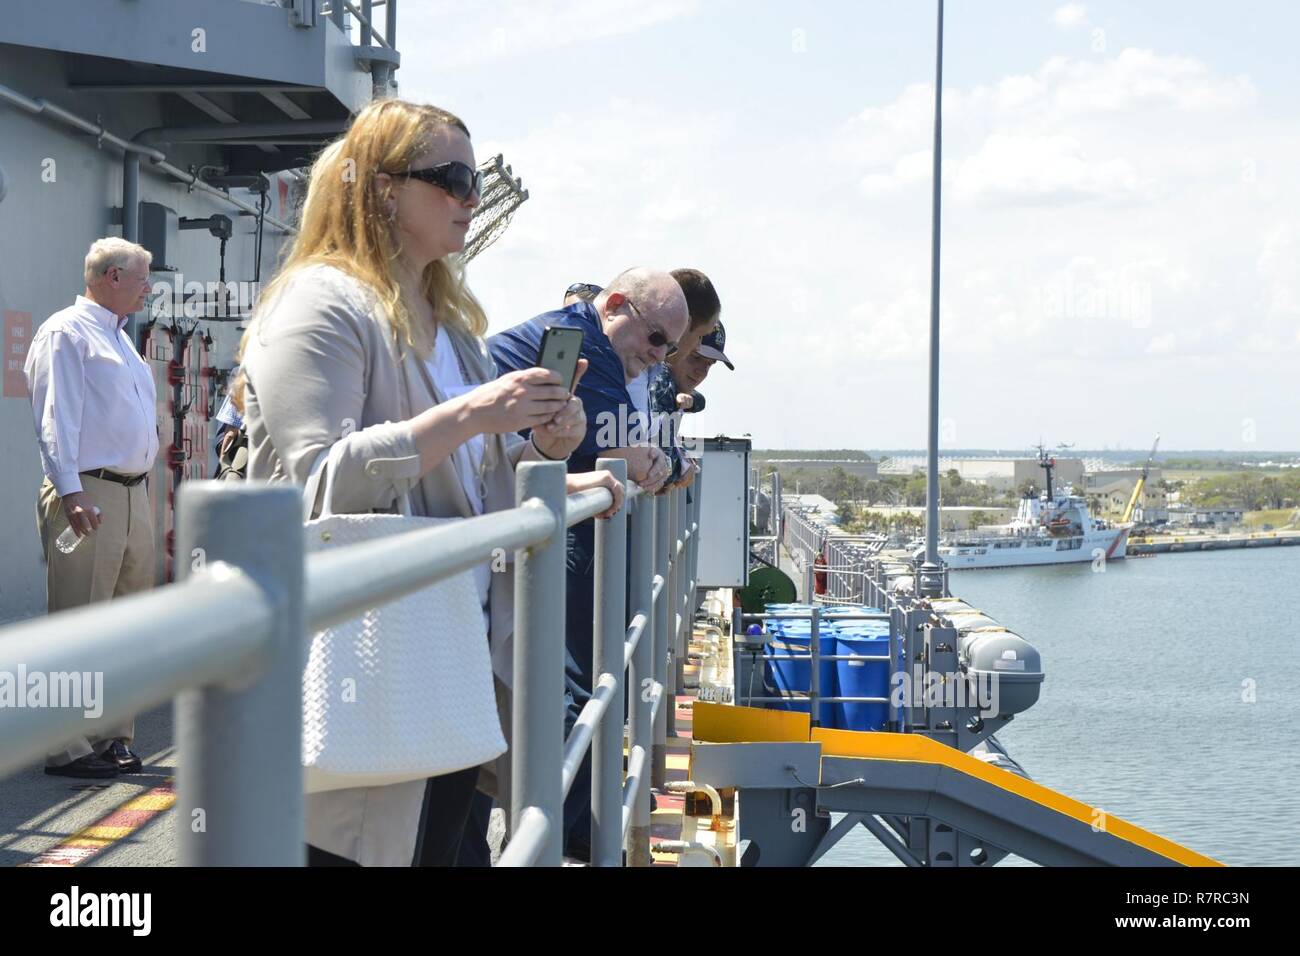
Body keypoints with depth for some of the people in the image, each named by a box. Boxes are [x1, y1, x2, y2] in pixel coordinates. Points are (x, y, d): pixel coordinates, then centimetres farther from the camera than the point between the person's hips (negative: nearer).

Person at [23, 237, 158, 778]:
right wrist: (71, 492, -21)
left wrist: (138, 487, 19)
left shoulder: (120, 339, 22)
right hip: (87, 495, -9)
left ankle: (112, 738, 18)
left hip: (133, 494, 9)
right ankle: (68, 749, -5)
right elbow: (54, 418, -13)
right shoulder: (66, 333, -5)